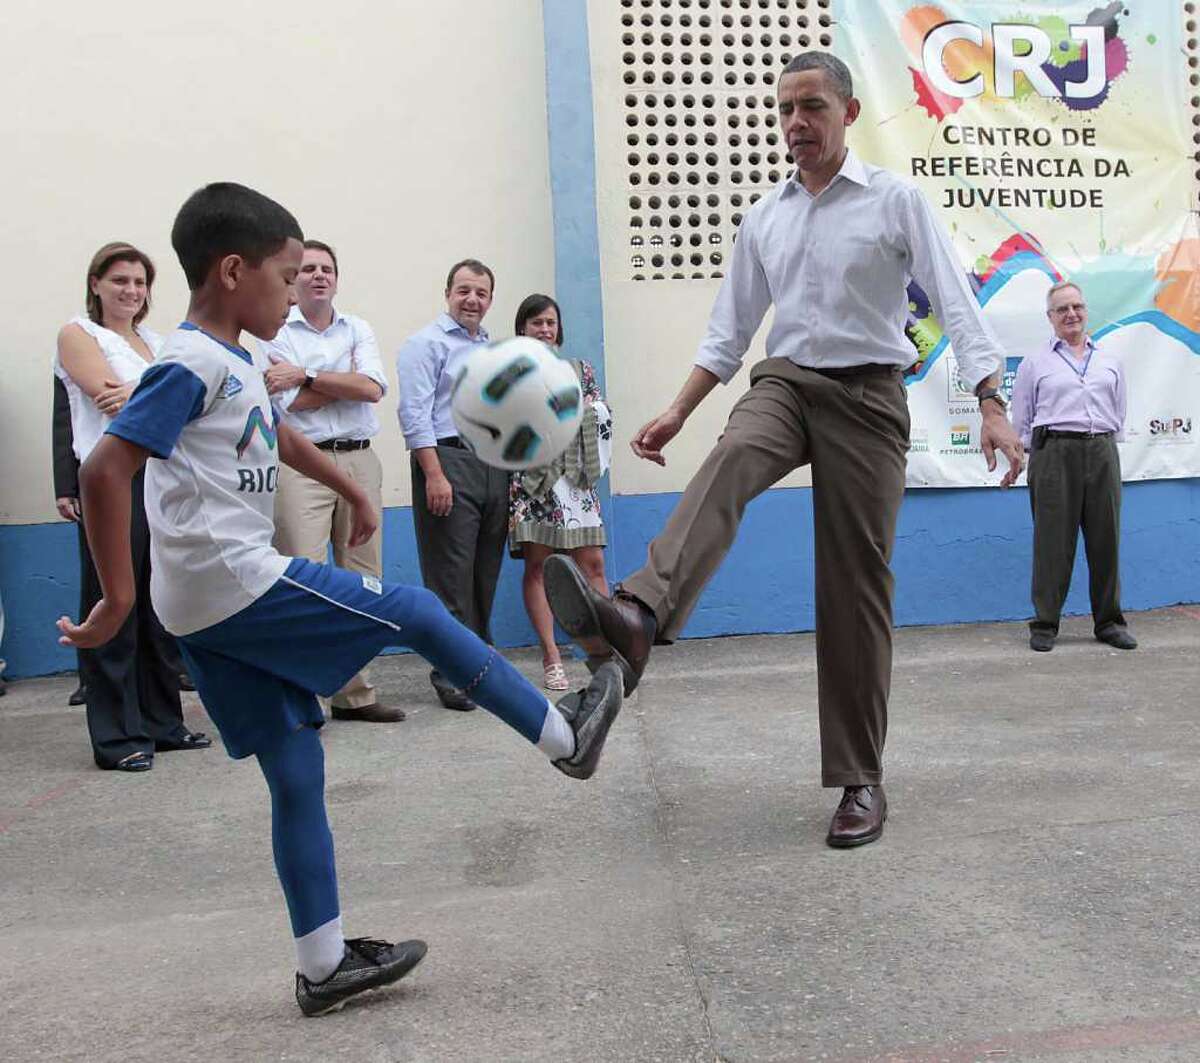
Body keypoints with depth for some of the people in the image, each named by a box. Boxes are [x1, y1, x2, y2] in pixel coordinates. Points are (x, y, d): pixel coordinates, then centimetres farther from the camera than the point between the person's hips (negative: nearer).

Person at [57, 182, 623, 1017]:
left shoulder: (237, 365, 16)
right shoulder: (193, 364, -13)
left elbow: (278, 434, 35)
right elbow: (105, 470, -20)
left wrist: (353, 491, 40)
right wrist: (118, 599, -20)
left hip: (218, 609, 9)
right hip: (241, 584, -9)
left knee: (297, 773, 10)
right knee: (418, 613, 0)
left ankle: (325, 965, 18)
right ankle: (566, 738, 14)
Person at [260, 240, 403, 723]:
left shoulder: (357, 330, 15)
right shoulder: (276, 333, 4)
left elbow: (374, 389, -3)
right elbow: (291, 405, -9)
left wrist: (307, 376, -7)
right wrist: (347, 381, -2)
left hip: (360, 461, 5)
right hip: (302, 465, -4)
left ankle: (355, 694, 15)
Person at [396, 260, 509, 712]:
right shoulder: (427, 343, -2)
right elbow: (415, 414, -11)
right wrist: (434, 475, -19)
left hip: (493, 466, 7)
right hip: (449, 461, -7)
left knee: (485, 576, 10)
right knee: (451, 578, -6)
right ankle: (451, 675, 0)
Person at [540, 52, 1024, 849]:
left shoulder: (897, 201, -1)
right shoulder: (764, 219, 12)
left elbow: (956, 304, -8)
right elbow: (731, 331, 16)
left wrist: (994, 408, -19)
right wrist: (677, 413, 8)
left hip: (868, 395, -3)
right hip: (786, 381, 3)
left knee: (856, 588, -3)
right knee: (727, 463, -34)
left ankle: (862, 780, 6)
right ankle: (637, 618, -57)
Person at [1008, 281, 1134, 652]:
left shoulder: (1110, 362, 17)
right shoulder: (1034, 364, 8)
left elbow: (1120, 417, 20)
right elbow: (1021, 422, 8)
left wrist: (1106, 448, 10)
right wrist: (1038, 458, 4)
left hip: (1102, 453, 3)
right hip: (1054, 454, -3)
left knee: (1106, 538, 4)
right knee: (1053, 541, -3)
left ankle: (1109, 621, 14)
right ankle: (1044, 624, 5)